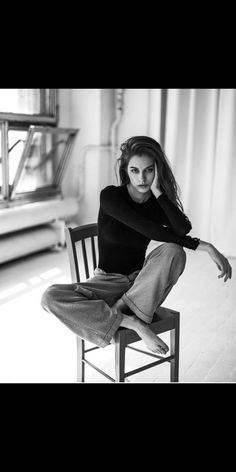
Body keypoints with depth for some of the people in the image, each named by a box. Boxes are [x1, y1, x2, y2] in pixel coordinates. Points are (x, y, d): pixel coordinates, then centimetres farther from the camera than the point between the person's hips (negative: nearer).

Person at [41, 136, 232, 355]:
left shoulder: (159, 202, -1)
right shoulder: (110, 196, -12)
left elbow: (183, 229, -23)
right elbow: (148, 230, -25)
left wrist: (157, 191, -21)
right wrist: (204, 246, -24)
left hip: (141, 282, 2)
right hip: (107, 282, -1)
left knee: (173, 251, -30)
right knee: (51, 297, -28)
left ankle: (118, 311, -21)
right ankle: (131, 322, -24)